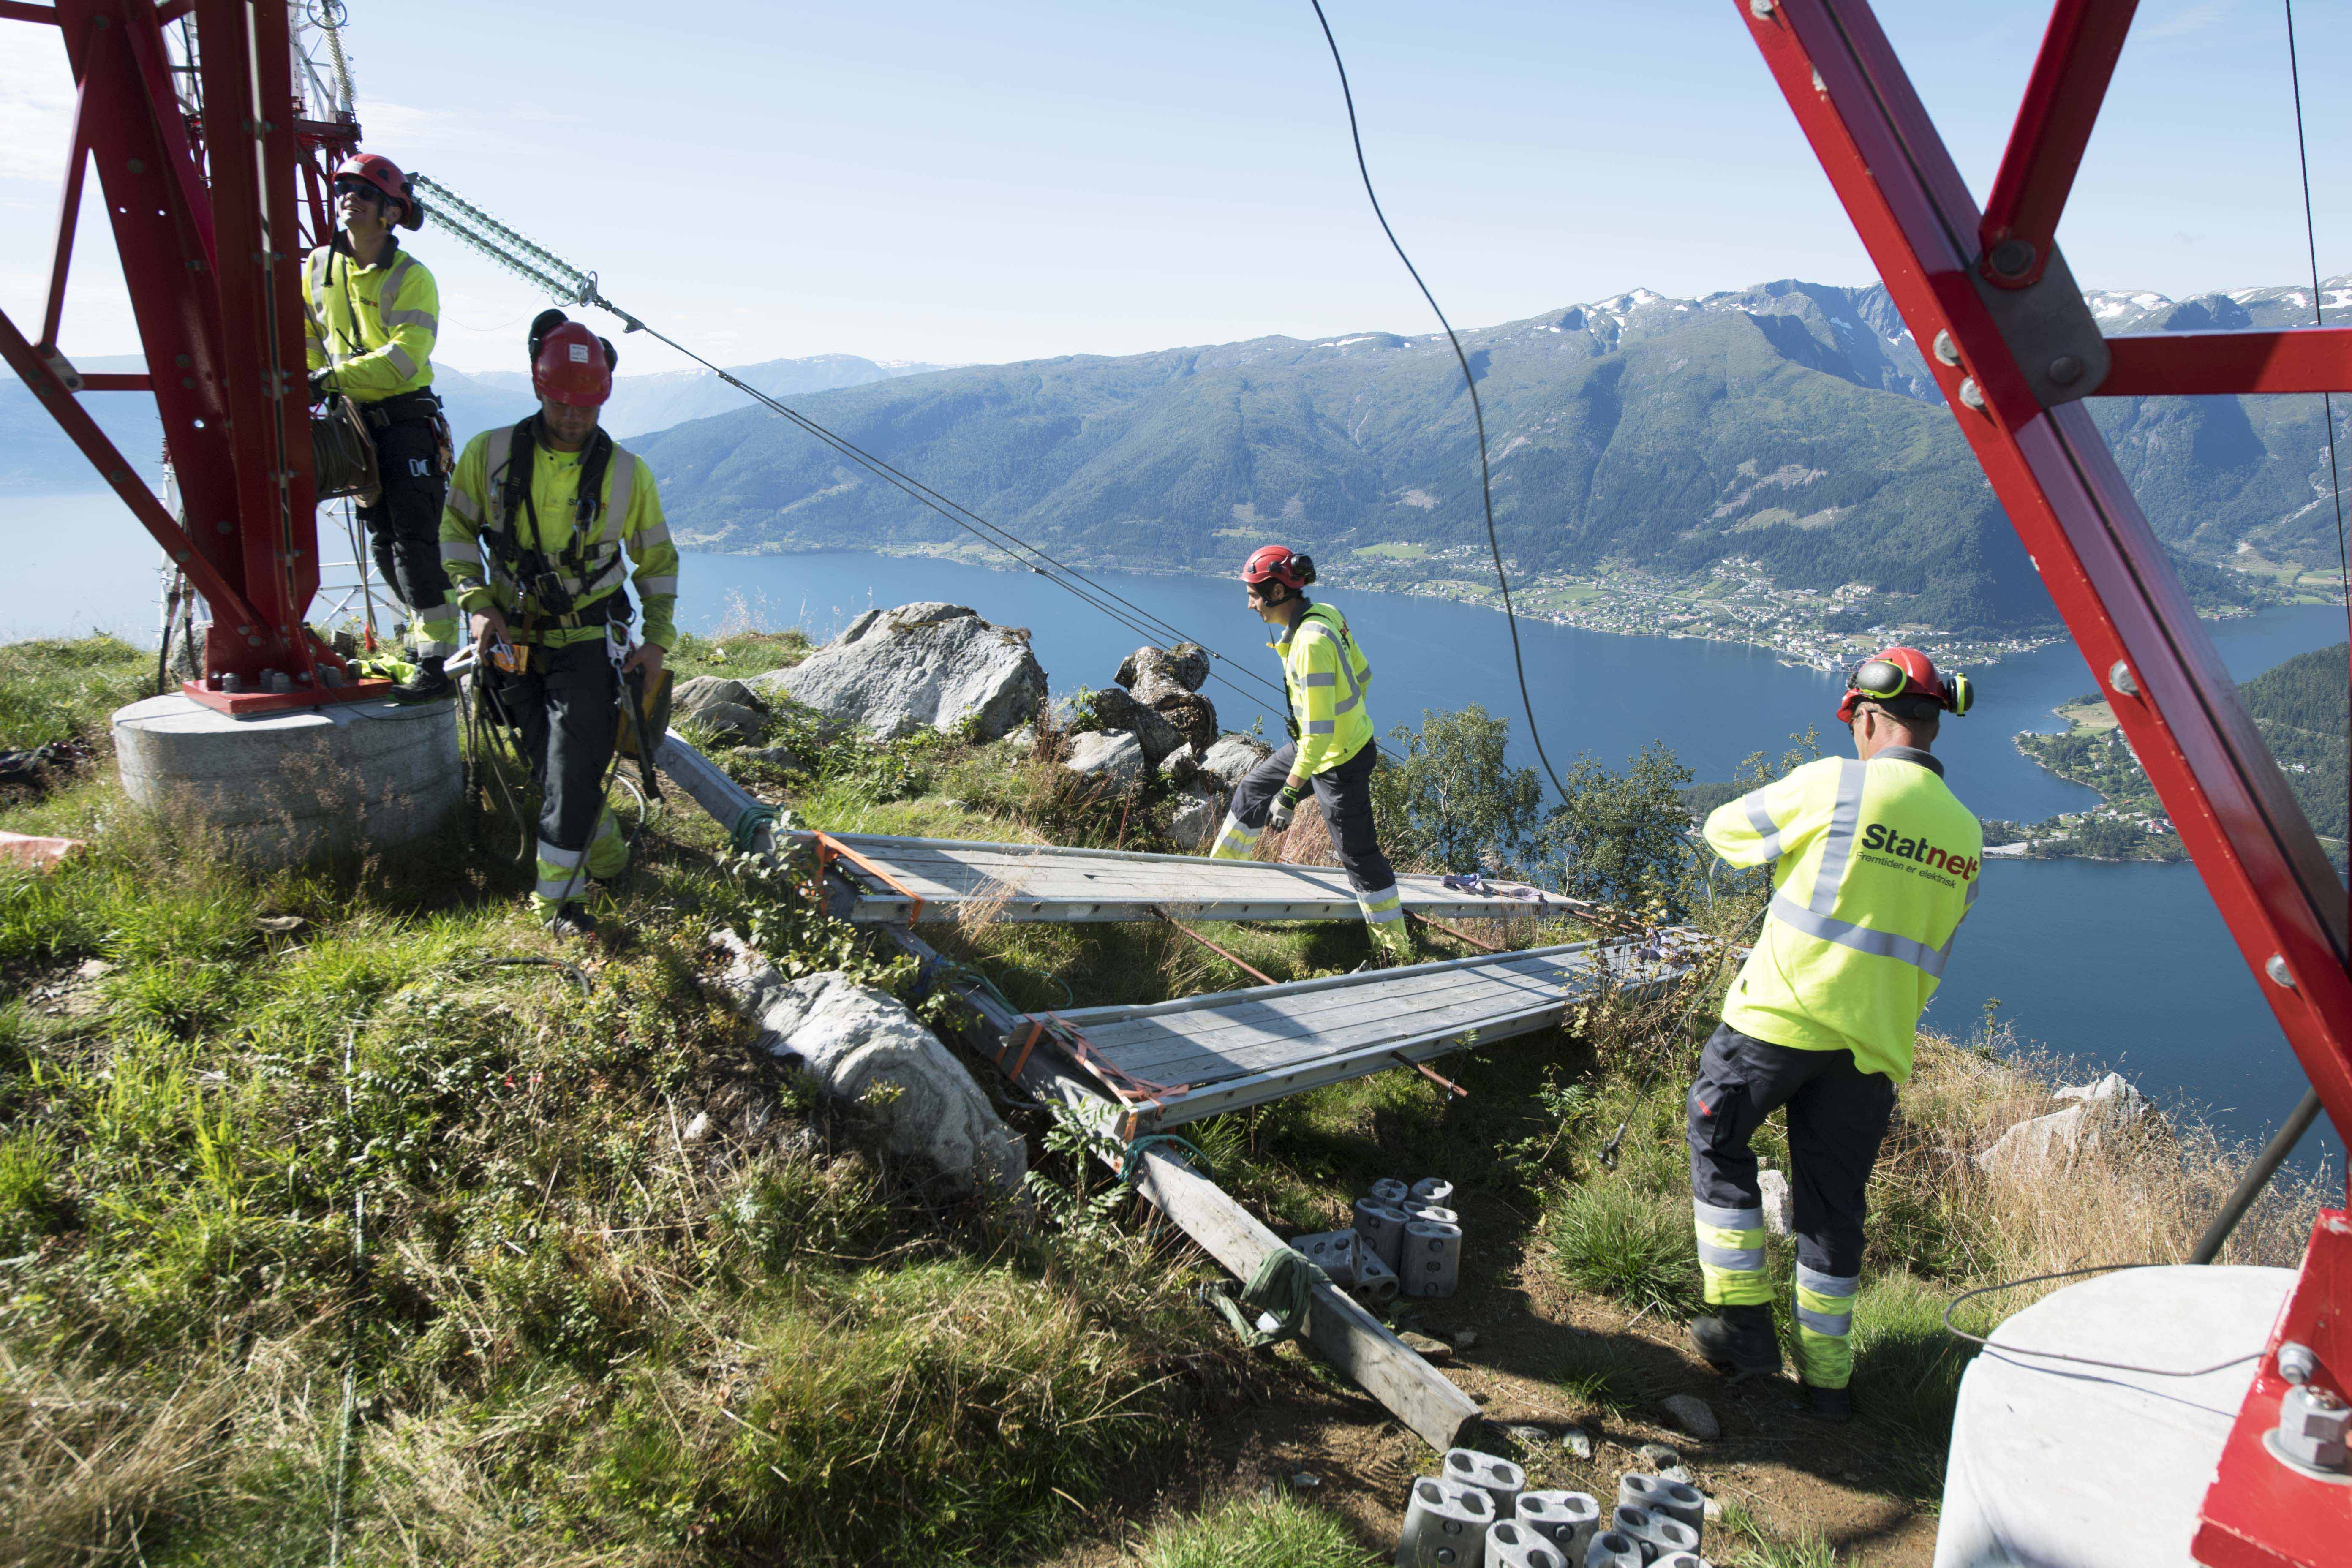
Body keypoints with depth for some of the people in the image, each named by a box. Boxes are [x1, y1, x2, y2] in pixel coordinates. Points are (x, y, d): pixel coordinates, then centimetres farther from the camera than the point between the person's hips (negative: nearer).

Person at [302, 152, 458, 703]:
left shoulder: (412, 278, -10)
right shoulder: (319, 265, 9)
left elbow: (403, 360, -21)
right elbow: (305, 336, 19)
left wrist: (331, 379, -25)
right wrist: (304, 384, 4)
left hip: (407, 420, -7)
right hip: (355, 423, 7)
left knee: (415, 539, -13)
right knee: (384, 541, 11)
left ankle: (439, 662, -13)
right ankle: (429, 633, 24)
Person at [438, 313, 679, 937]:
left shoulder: (627, 474, -3)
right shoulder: (490, 454, -3)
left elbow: (658, 560, 6)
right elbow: (457, 529, 8)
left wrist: (659, 639, -2)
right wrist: (478, 601, -5)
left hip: (588, 643, -2)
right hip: (514, 643, 2)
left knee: (575, 767, -11)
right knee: (550, 766, 8)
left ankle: (560, 896, 0)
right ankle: (605, 854, 33)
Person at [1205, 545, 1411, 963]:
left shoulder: (1311, 642, -30)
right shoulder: (1326, 614, -3)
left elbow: (1319, 731, -31)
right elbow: (1362, 675, 11)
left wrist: (1290, 795, -27)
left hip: (1339, 762, -10)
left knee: (1358, 854, 3)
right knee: (1252, 790, 20)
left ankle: (1398, 948, 18)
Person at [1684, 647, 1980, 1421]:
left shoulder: (1834, 786, -11)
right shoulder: (1964, 832, 5)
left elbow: (1726, 829, 3)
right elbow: (1932, 944, 16)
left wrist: (1793, 839, 22)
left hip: (1782, 1015, -5)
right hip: (1876, 1041, 5)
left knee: (1719, 1143, 16)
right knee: (1834, 1197, 15)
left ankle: (1744, 1318, 15)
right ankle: (1827, 1372, 25)